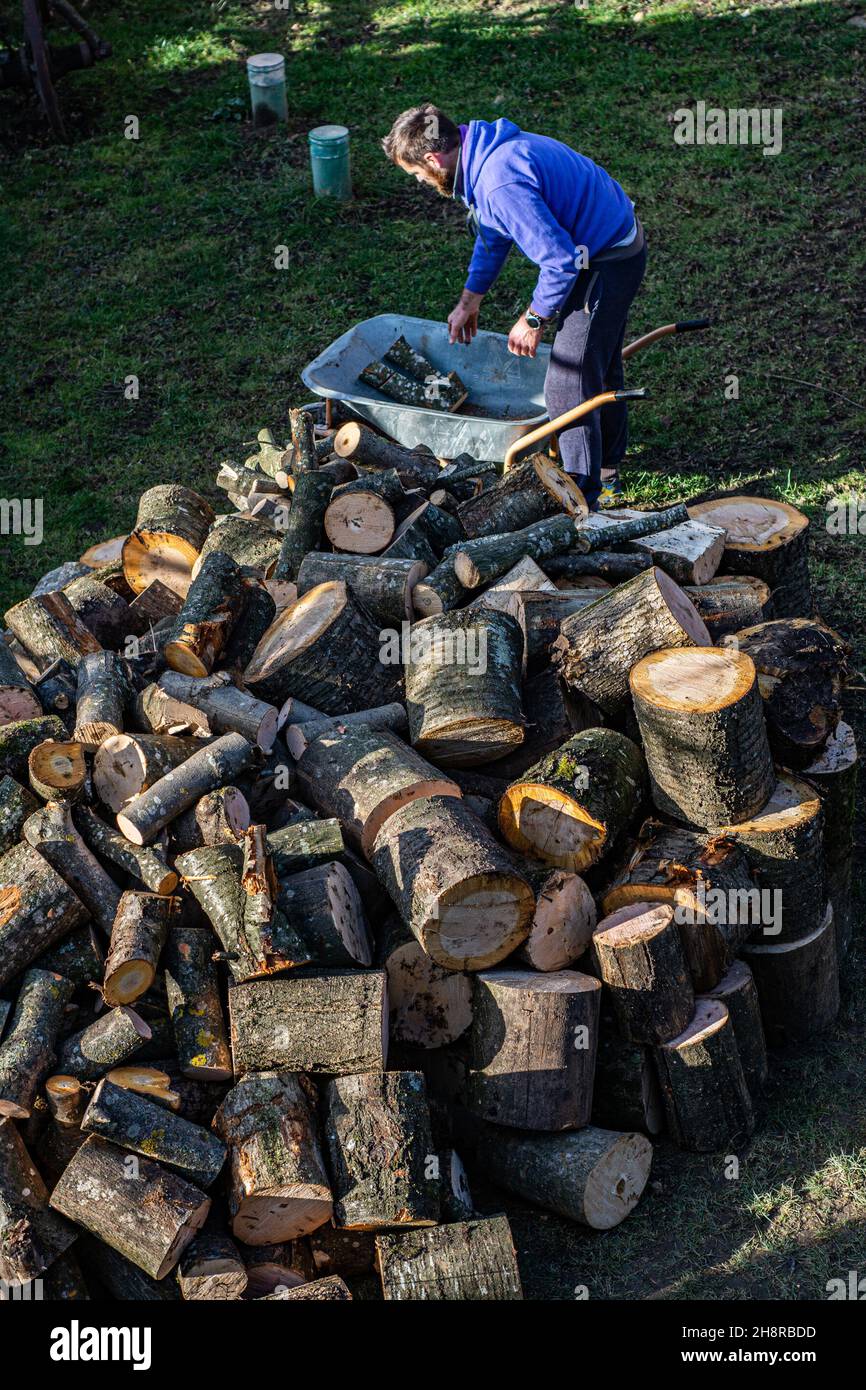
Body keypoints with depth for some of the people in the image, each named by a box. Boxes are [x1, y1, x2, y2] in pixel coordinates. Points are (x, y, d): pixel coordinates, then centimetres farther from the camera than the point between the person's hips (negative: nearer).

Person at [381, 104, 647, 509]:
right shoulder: (487, 147, 2)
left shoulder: (501, 185, -31)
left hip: (607, 265, -10)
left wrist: (533, 320, -15)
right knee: (599, 363, 25)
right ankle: (607, 463, 45)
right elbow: (494, 233, 17)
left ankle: (581, 498, 11)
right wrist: (469, 300, 19)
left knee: (568, 384, -4)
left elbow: (561, 260, -29)